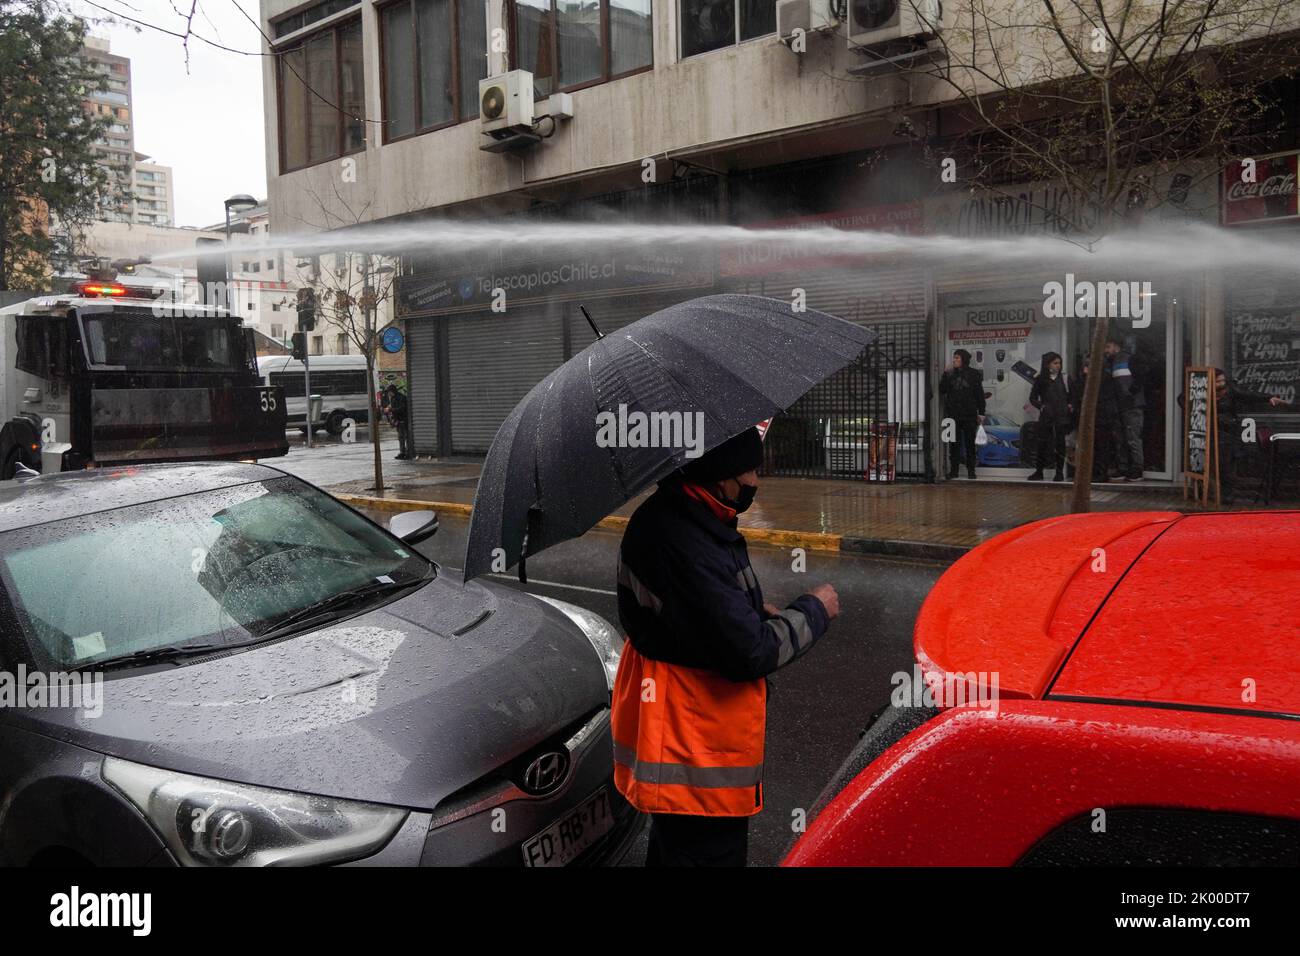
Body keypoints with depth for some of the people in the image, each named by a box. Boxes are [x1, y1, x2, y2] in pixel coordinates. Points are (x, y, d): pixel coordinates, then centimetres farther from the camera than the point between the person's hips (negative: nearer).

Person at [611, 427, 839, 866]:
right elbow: (749, 653, -27)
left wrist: (757, 612, 2)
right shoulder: (686, 547, -31)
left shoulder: (664, 517, 2)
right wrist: (813, 611, -11)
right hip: (696, 744, -10)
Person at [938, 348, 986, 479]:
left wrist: (981, 412, -1)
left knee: (970, 443, 4)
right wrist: (947, 375, -10)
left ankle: (971, 471, 10)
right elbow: (941, 390, -2)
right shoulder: (949, 374, 7)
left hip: (969, 414, -1)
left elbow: (979, 394, 3)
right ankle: (953, 470, 9)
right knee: (954, 443, 4)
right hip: (953, 414, 2)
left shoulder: (974, 374, 2)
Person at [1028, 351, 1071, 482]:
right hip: (1046, 416, 0)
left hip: (1061, 416, 0)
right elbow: (1033, 397, 8)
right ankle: (1039, 471, 6)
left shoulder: (1064, 379, 8)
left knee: (1060, 443, -1)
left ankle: (1060, 472, 4)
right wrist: (1041, 406, -7)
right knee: (1043, 442, -1)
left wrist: (1070, 407, -4)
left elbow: (1071, 396, 12)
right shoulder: (1041, 380, 6)